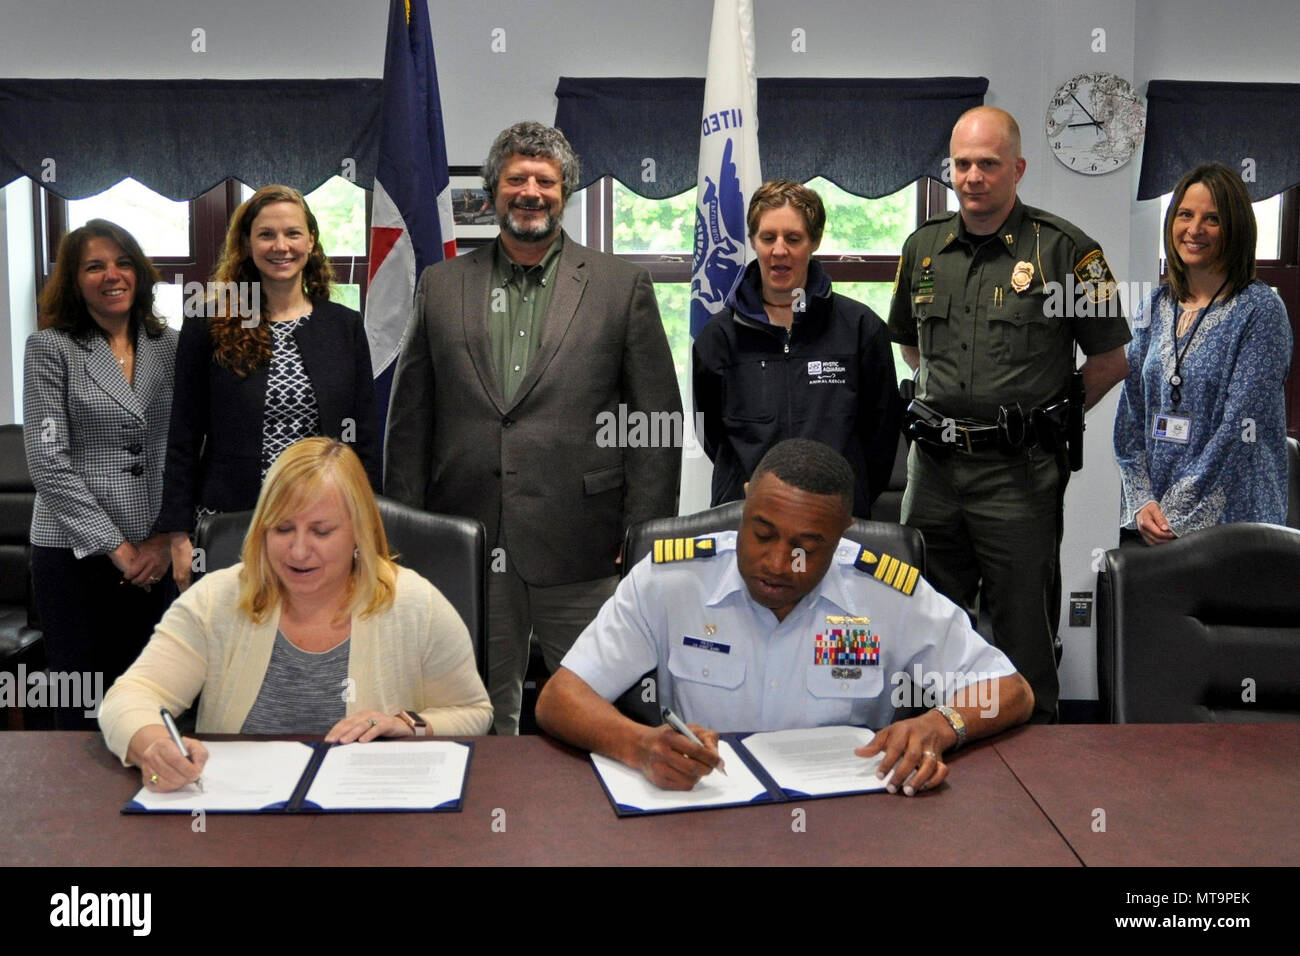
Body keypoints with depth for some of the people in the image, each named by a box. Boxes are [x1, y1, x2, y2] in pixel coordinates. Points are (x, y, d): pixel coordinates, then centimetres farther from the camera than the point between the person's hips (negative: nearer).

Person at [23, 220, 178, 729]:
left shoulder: (169, 346, 7)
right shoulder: (50, 348, -3)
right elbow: (48, 461, -9)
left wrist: (166, 537, -2)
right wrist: (115, 545, -11)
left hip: (154, 554, 3)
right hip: (75, 553, -3)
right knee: (81, 706, 5)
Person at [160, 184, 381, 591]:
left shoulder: (345, 326, 7)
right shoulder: (208, 327, 3)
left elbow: (364, 438, 8)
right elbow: (184, 439, 4)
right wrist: (179, 535, -1)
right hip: (227, 523, -1)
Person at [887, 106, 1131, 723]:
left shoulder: (1063, 249, -6)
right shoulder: (923, 247, 9)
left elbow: (1111, 360, 0)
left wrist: (1050, 415, 1)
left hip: (1020, 471, -5)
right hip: (934, 465, 5)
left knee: (1024, 632, 3)